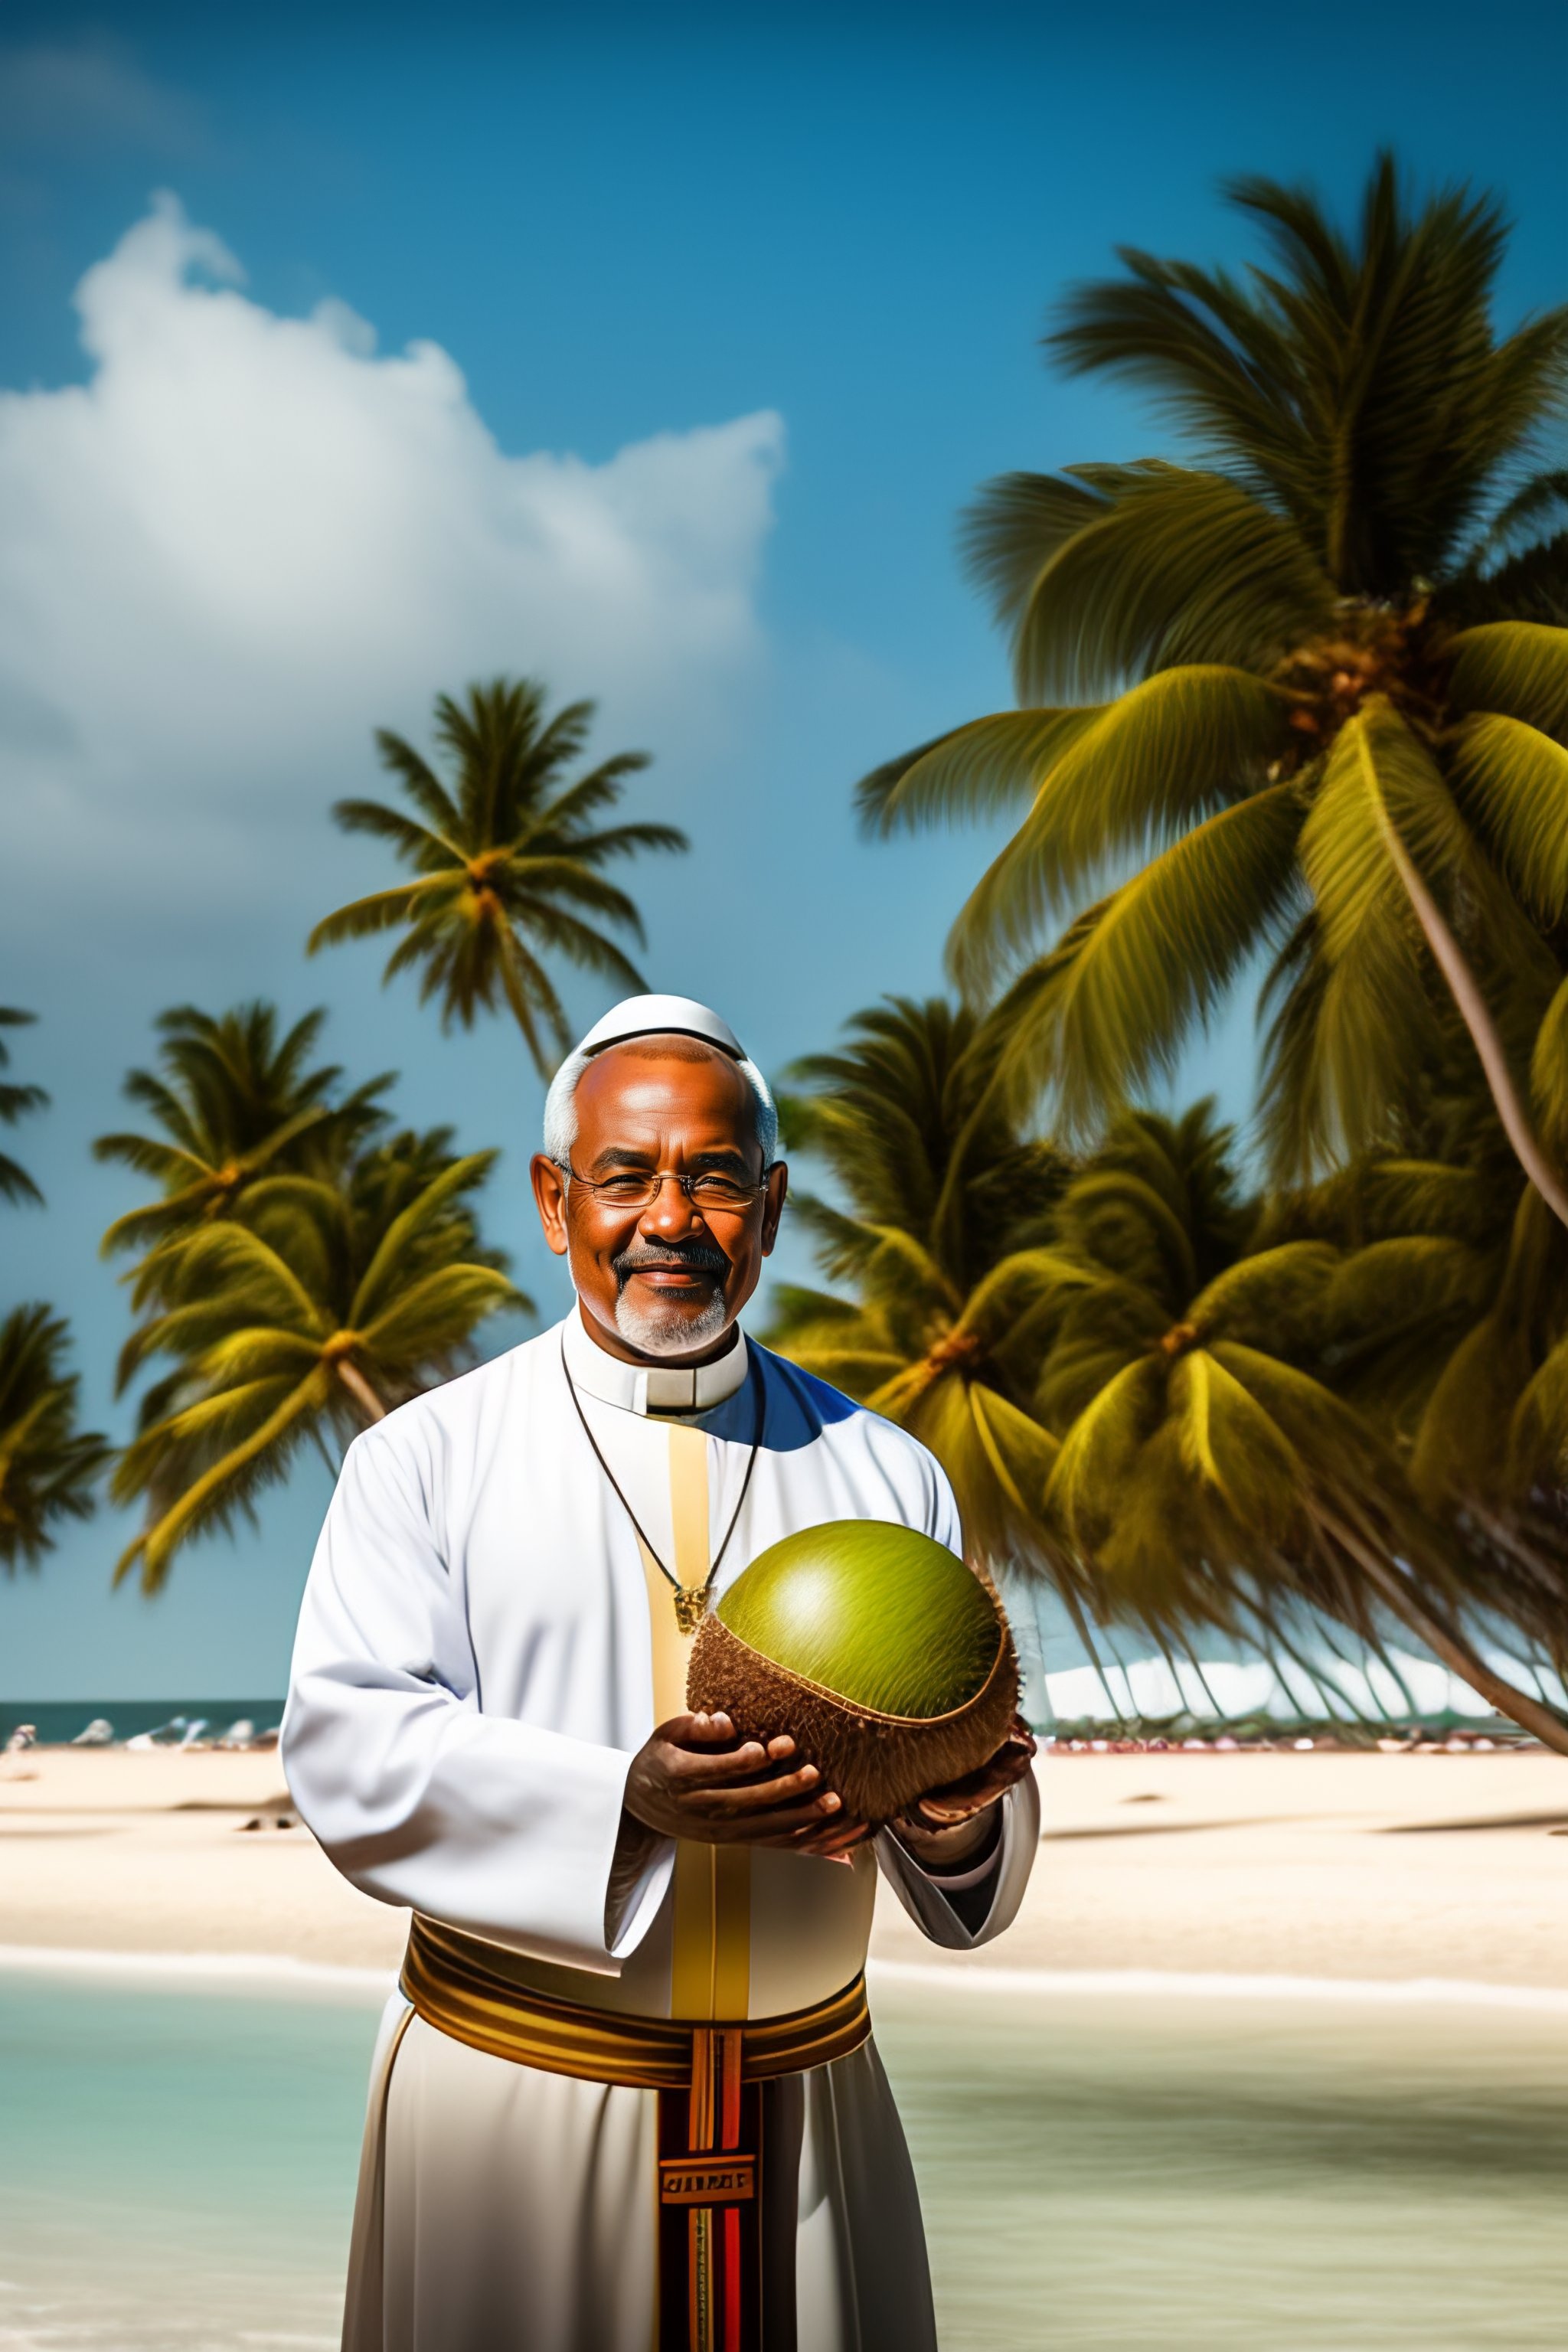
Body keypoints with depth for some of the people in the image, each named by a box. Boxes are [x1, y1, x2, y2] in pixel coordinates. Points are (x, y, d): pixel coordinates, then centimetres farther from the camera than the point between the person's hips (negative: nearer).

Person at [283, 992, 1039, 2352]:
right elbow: (348, 1753, -13)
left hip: (809, 2103, 2)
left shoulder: (884, 1476, 6)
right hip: (514, 2087, -2)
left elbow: (971, 1779, 4)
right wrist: (630, 1804, -27)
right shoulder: (425, 1459, -2)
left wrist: (956, 1824, -20)